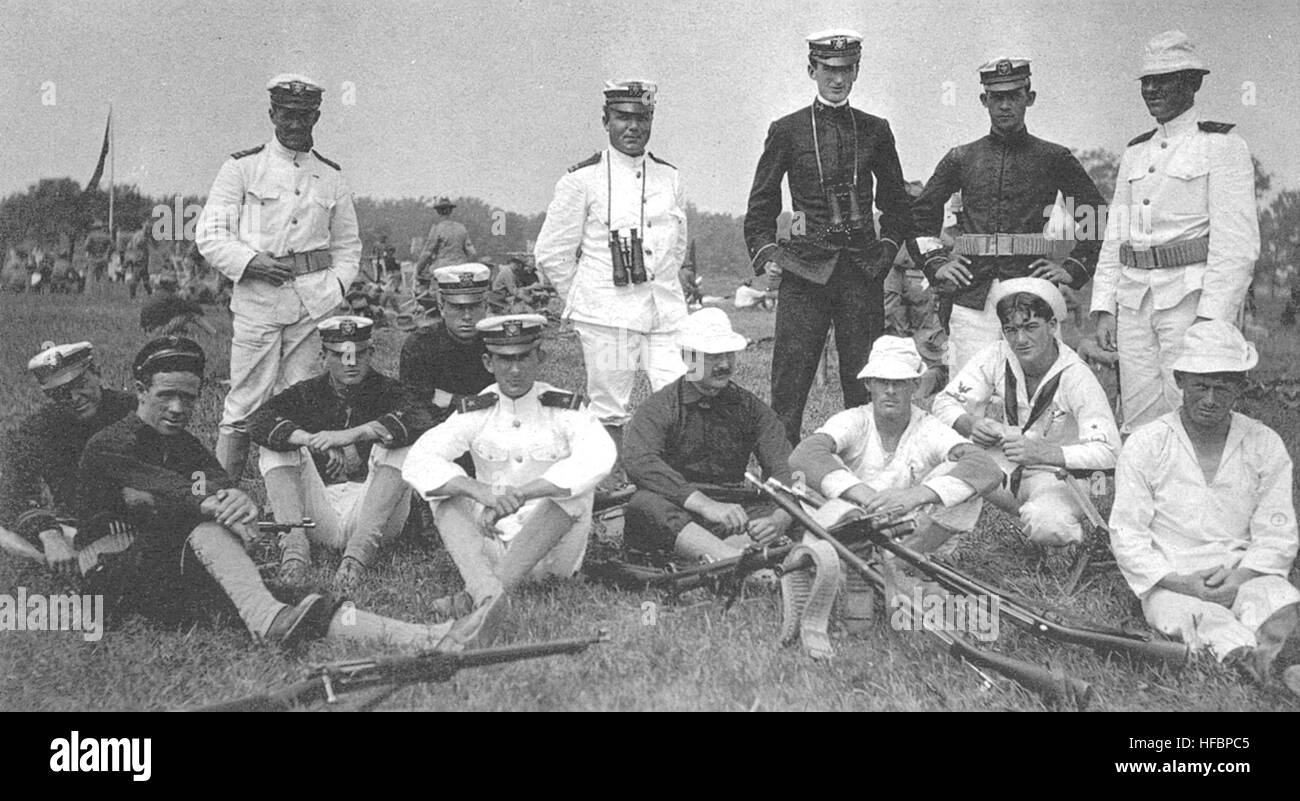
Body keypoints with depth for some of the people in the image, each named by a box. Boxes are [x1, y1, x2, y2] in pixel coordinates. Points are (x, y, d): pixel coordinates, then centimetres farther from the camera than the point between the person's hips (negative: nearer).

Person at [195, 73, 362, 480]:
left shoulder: (331, 176, 15)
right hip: (257, 296, -3)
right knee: (246, 401, -5)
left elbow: (348, 245, 22)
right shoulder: (242, 167, 5)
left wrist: (335, 286, 5)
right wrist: (252, 261, -13)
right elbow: (209, 235, 2)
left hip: (315, 299, 3)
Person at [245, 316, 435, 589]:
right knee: (276, 449, -11)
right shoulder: (307, 393, 11)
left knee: (400, 447, -22)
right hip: (319, 516, 2)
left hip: (373, 512, -2)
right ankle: (294, 544, -29)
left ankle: (361, 548, -35)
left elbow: (423, 423, -19)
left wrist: (353, 434, -28)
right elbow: (257, 422, -8)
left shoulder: (389, 391, 5)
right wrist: (310, 440, -26)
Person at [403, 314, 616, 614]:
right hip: (493, 541, 2)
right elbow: (417, 462, -13)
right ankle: (489, 595, -39)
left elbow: (599, 457, -27)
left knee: (575, 487, -28)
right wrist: (479, 491, -33)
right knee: (444, 491, -16)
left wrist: (520, 494, -36)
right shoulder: (474, 413, 0)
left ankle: (476, 597, -34)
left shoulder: (564, 409, -6)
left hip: (552, 550, -2)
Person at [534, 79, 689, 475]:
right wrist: (586, 299, 9)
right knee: (610, 413, 1)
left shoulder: (670, 177, 11)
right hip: (607, 314, -4)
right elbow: (550, 253, 3)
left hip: (666, 310, 4)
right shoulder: (583, 179, -3)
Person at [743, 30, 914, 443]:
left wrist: (888, 247, 10)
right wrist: (764, 253, -2)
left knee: (865, 379, 4)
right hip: (805, 268, -2)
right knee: (791, 374, -3)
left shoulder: (875, 131, 9)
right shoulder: (787, 131, 3)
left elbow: (896, 202, 20)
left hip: (863, 268, 2)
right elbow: (761, 203, 8)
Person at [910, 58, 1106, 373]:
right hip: (972, 299, 2)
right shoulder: (961, 159, 11)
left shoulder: (1055, 158, 7)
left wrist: (1073, 270, 4)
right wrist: (936, 265, 10)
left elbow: (1100, 220, 12)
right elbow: (919, 214, 21)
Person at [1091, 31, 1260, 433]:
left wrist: (1211, 317, -17)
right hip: (1134, 300, 6)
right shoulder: (1135, 153, 19)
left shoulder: (1222, 147, -1)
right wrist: (1105, 307, 10)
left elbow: (1237, 243, -9)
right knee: (1139, 418, 4)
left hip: (1193, 295, -6)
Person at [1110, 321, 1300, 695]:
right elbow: (1127, 538, -3)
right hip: (1168, 578, -2)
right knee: (1187, 615, -37)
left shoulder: (1265, 446, 6)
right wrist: (1181, 583, -16)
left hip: (1242, 573, 3)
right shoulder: (1144, 446, -1)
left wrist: (1239, 577, -14)